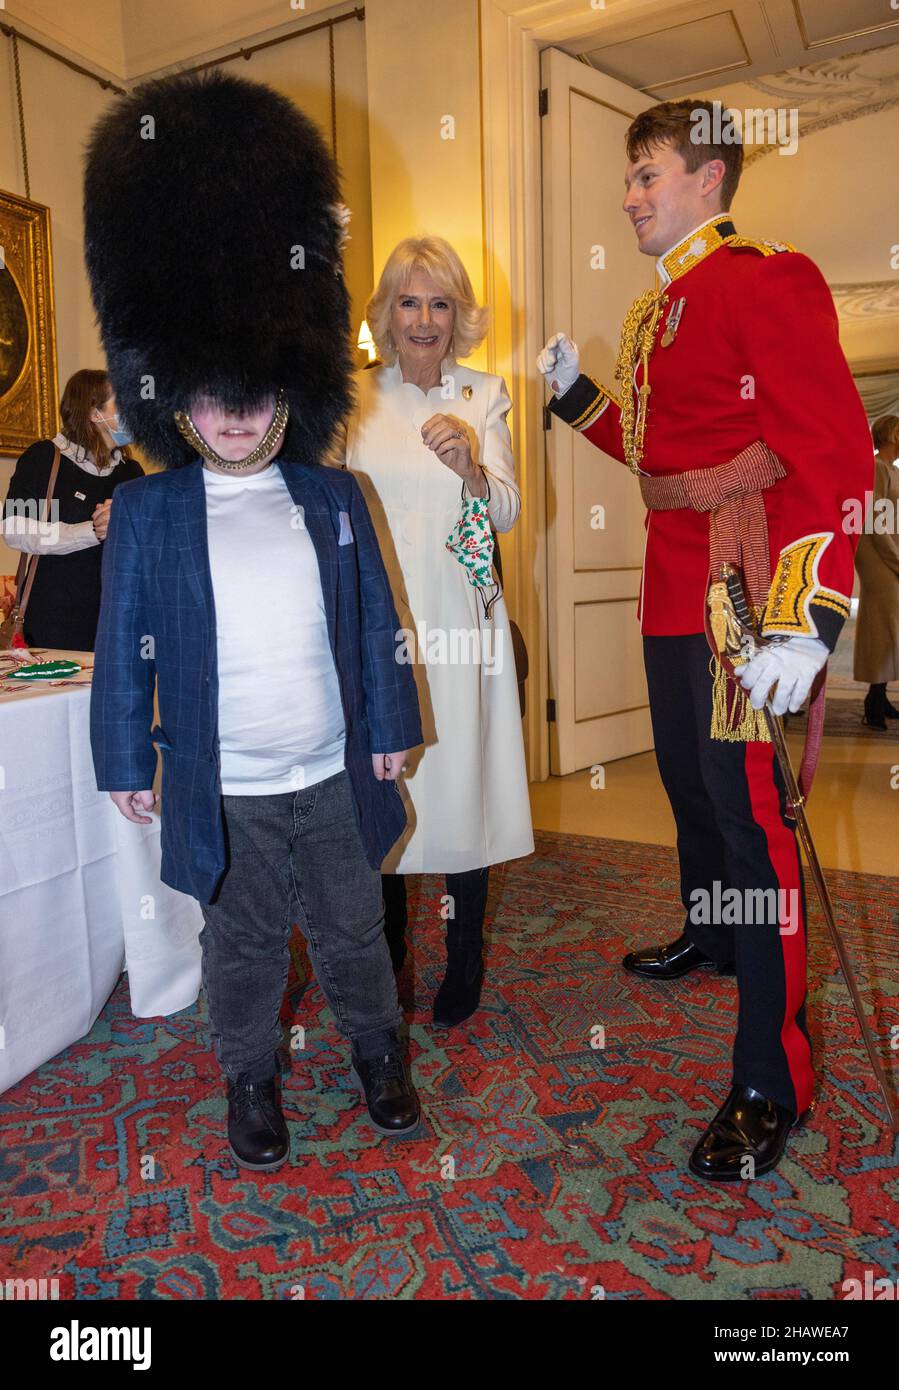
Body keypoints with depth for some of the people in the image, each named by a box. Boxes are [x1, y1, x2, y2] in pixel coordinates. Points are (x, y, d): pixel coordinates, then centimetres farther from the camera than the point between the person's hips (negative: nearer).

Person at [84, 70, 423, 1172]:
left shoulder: (334, 497, 0)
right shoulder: (146, 512, -4)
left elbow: (374, 623, 3)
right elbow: (123, 651, -1)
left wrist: (390, 729, 4)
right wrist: (126, 763, 0)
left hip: (334, 774, 1)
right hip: (221, 787, -1)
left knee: (354, 929, 17)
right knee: (242, 946, 16)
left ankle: (377, 1051, 42)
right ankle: (250, 1079, 39)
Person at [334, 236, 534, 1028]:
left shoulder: (483, 397, 5)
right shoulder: (355, 399, 9)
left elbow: (507, 511, -5)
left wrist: (471, 468, -24)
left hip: (453, 616, -1)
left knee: (460, 779, 1)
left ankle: (464, 968, 19)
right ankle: (385, 954, 26)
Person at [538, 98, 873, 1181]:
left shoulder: (767, 282, -9)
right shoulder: (654, 313, 19)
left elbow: (837, 454, -18)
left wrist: (803, 624, -26)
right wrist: (576, 394, 17)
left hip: (743, 593, -9)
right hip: (670, 592, 9)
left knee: (747, 807, -8)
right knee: (687, 777, 21)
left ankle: (771, 1081, 4)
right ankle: (708, 935, 46)